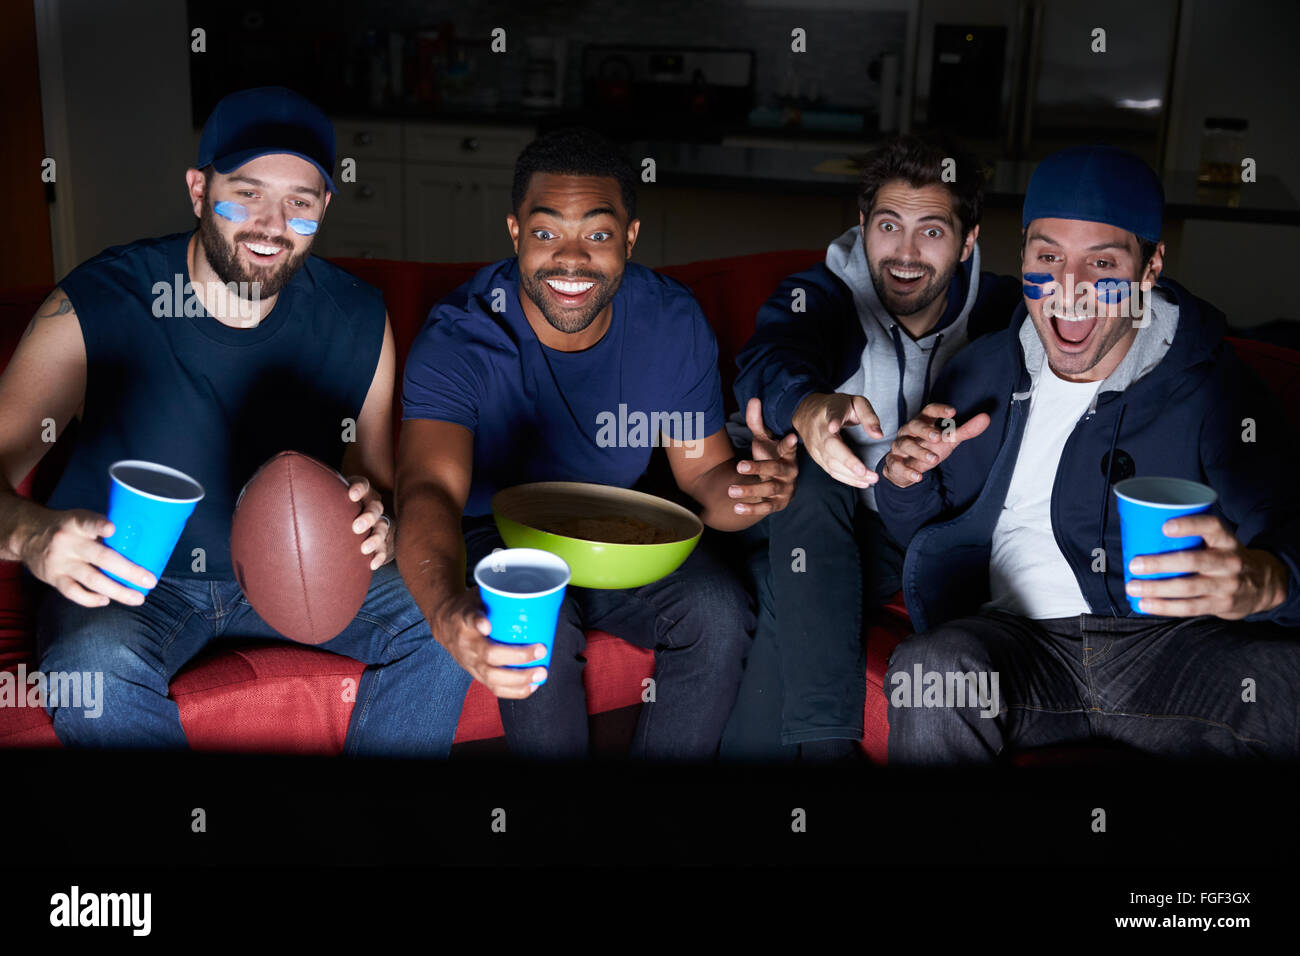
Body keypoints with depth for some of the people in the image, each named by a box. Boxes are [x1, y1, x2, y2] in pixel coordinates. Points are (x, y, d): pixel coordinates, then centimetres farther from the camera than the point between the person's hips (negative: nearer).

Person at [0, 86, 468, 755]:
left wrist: (377, 526, -22)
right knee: (100, 669, -35)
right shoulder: (94, 307, -18)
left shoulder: (358, 320, -8)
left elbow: (377, 485, 3)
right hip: (126, 578, -3)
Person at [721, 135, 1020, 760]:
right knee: (810, 474, -35)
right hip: (813, 530, 0)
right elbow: (767, 363, -32)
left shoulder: (996, 309, 0)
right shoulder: (820, 296, -10)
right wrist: (810, 408, -56)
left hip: (945, 537, 1)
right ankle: (825, 740, -36)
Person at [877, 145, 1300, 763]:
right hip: (1019, 638, 3)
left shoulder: (1211, 386, 3)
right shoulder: (981, 372, 13)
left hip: (1172, 642, -2)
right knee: (933, 666, -34)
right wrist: (905, 478, -4)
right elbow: (917, 524, 22)